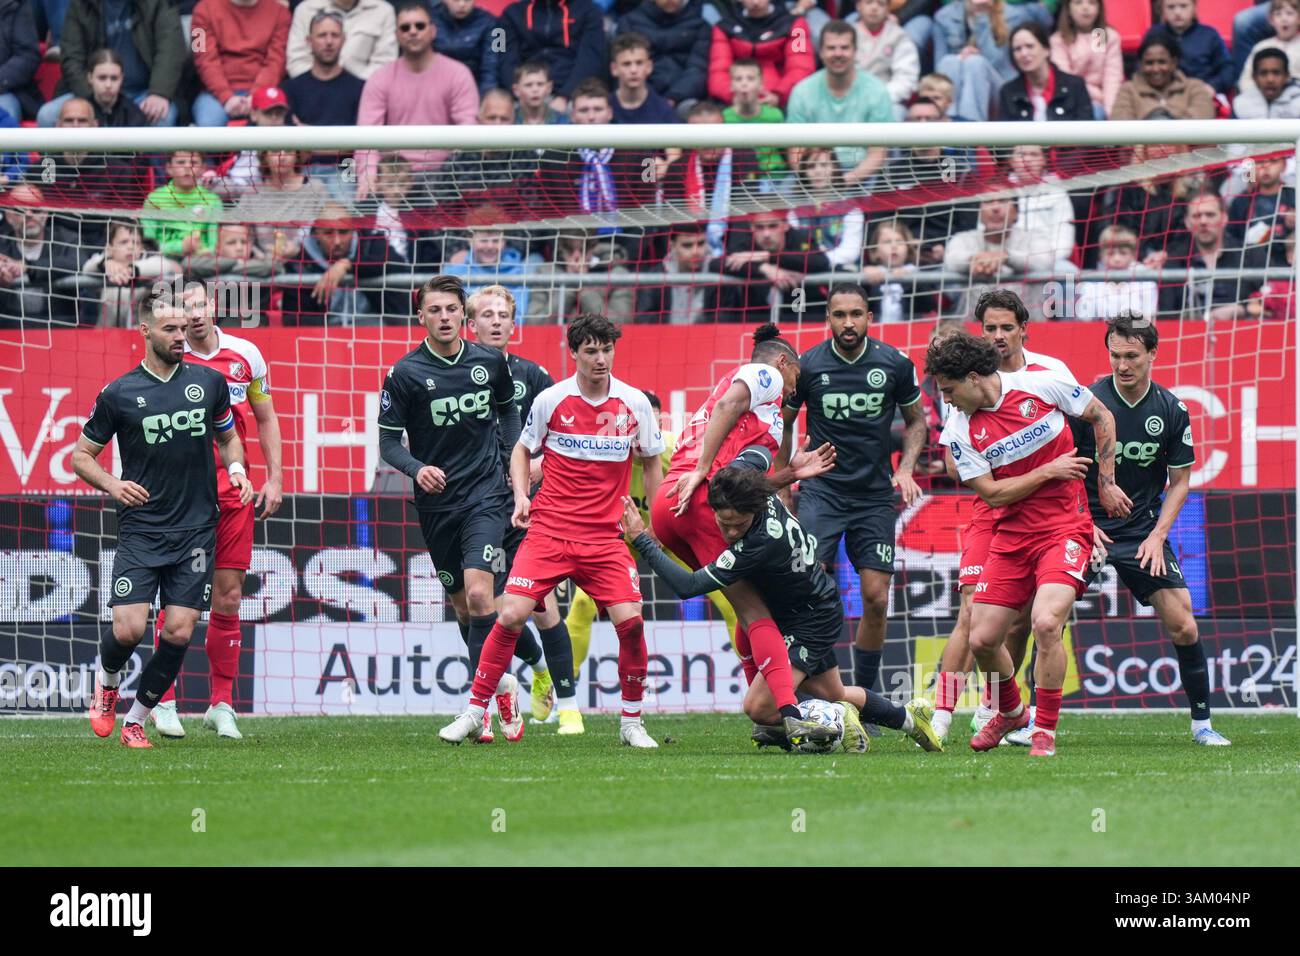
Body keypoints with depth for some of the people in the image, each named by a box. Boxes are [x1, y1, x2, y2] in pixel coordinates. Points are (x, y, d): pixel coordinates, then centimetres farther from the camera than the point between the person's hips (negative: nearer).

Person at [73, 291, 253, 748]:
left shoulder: (209, 382, 7)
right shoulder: (118, 394, 0)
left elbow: (228, 437, 22)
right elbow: (80, 455, 8)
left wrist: (235, 467, 1)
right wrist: (112, 485, -11)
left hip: (196, 530, 2)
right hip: (140, 531, -2)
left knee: (179, 633, -6)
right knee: (128, 628, -14)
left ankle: (136, 720, 11)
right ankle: (107, 683, 20)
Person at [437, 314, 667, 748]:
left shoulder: (635, 404, 0)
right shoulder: (551, 400, -2)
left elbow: (651, 464, 14)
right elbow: (522, 450, 14)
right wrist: (521, 496, -2)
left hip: (606, 535, 1)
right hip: (548, 529, -1)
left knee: (630, 621, -14)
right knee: (511, 614, -13)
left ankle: (631, 723, 4)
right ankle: (475, 711, 1)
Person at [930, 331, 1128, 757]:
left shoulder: (1042, 385, -8)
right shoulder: (959, 431, -2)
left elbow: (1102, 417, 6)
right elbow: (992, 493, -4)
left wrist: (1106, 482, 6)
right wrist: (1048, 471, -10)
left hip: (1066, 528, -4)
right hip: (1012, 535, 4)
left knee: (1045, 622, -25)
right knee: (982, 639, 1)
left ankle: (1045, 731, -11)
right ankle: (1010, 712, 33)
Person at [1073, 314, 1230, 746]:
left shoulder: (1171, 411, -1)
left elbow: (1179, 481, 7)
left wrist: (1158, 536, -4)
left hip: (1144, 535, 2)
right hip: (1087, 527, -2)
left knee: (1183, 627, -6)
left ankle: (1201, 722, 10)